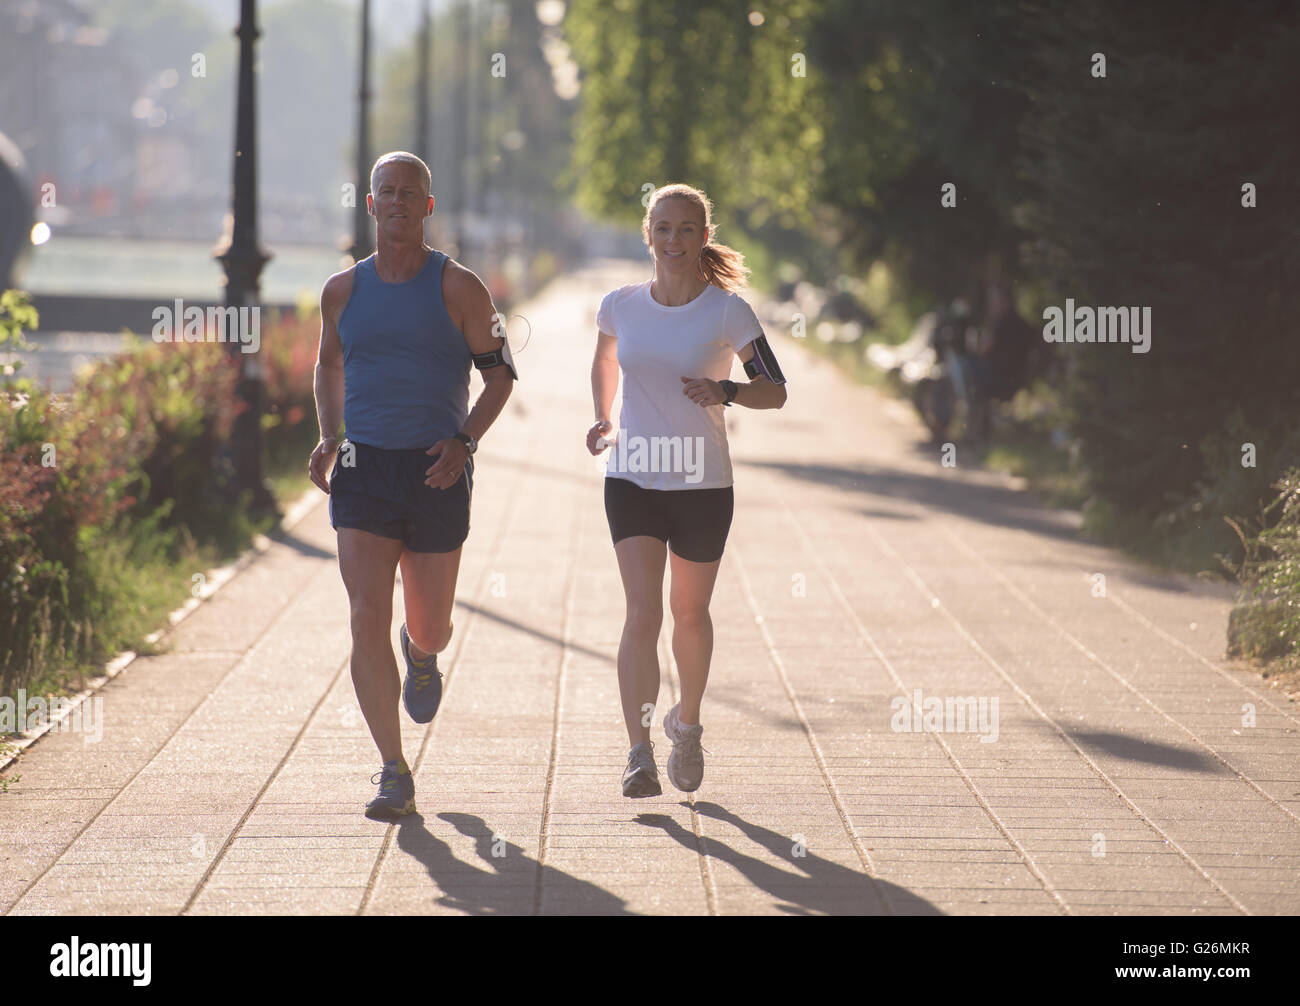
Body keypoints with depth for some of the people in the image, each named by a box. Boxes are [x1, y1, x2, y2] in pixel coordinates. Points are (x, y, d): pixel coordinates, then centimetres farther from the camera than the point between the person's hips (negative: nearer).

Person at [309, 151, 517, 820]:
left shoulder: (458, 288, -2)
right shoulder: (342, 291, 6)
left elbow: (500, 372, 4)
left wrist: (465, 440, -12)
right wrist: (328, 438, 7)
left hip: (436, 472, -1)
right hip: (364, 470, 1)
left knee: (431, 629, 7)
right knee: (367, 622, -12)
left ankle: (421, 653, 47)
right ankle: (393, 773, -7)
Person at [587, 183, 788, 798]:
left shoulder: (727, 312, -8)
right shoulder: (620, 306, 0)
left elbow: (776, 390, -6)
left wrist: (727, 391, -24)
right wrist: (602, 420, 8)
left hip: (703, 483, -1)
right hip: (632, 479, 1)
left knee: (690, 614, 13)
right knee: (643, 613, -13)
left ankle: (687, 724, 39)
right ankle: (639, 757, -15)